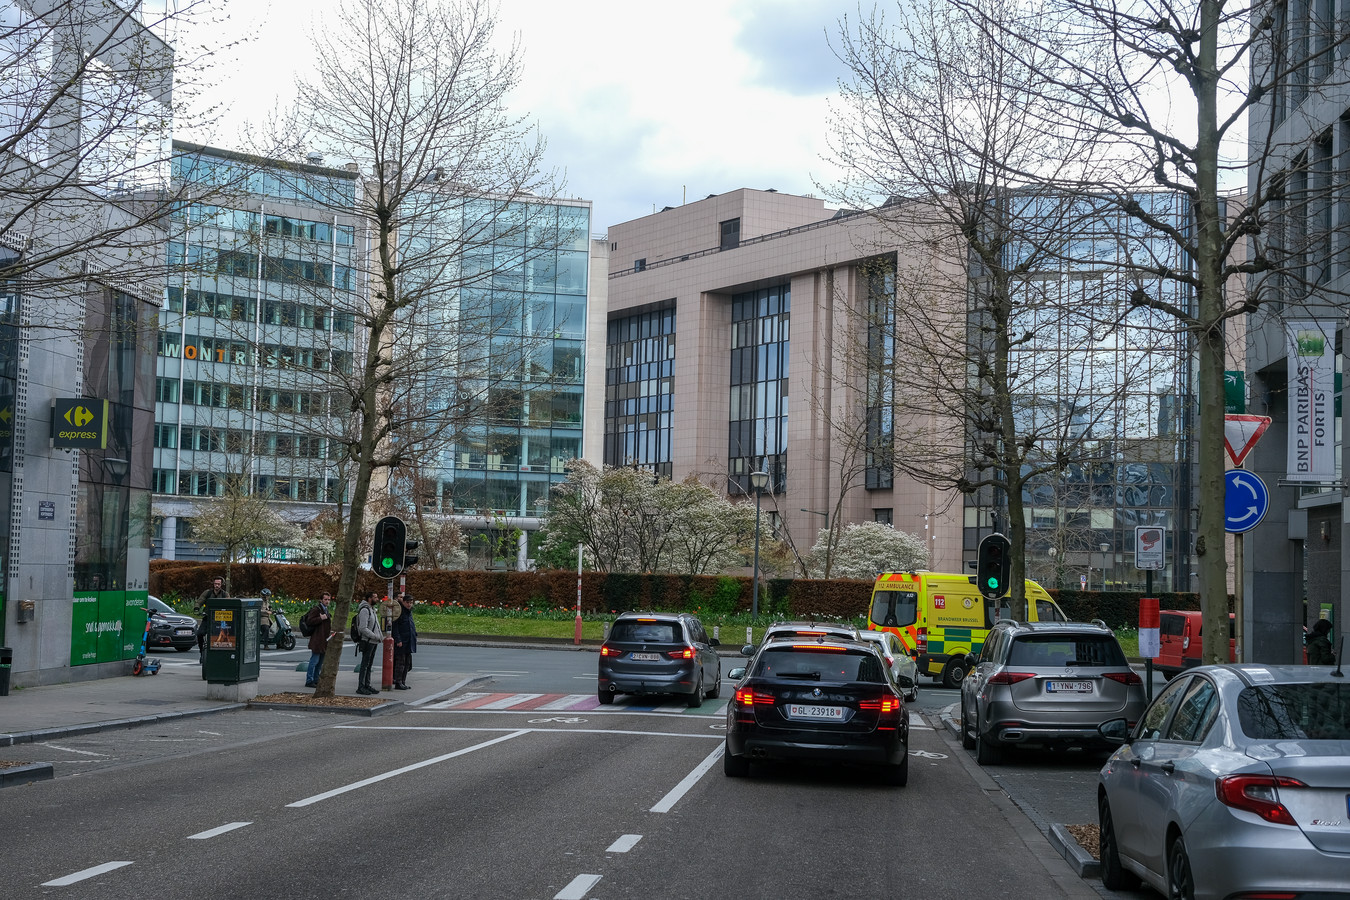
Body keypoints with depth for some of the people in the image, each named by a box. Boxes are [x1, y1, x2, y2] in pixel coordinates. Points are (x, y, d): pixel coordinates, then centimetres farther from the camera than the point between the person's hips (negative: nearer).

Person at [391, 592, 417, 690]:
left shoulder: (409, 611, 16)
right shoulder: (399, 611, -11)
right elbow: (395, 627, -16)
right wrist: (398, 640, -21)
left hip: (409, 642, 9)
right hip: (401, 642, -9)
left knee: (407, 663, 11)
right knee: (400, 662, -7)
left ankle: (403, 682, 17)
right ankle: (398, 683, -4)